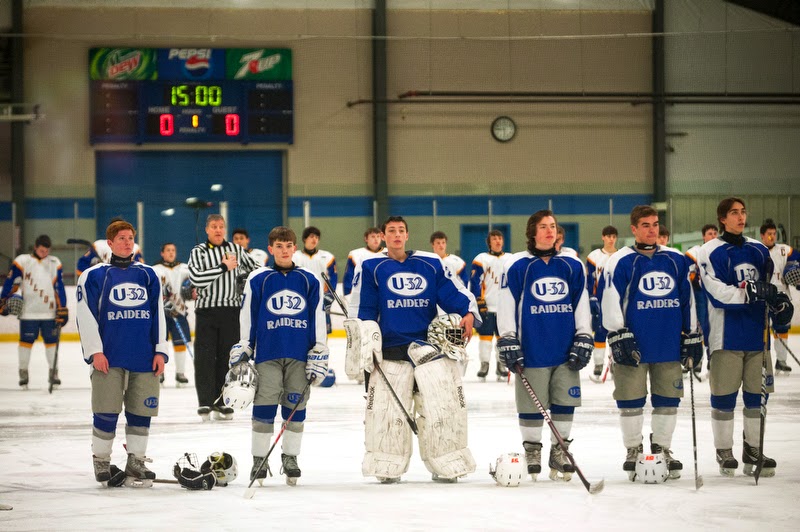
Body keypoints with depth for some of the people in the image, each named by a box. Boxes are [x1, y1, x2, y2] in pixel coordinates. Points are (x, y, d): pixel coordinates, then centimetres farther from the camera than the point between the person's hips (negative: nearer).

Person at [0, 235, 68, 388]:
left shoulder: (54, 263, 5)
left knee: (51, 341, 5)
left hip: (49, 312, 2)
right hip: (28, 311, -2)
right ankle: (23, 372, 13)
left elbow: (59, 288, 5)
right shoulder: (22, 262, -3)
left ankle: (53, 371, 14)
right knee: (26, 340, 3)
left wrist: (62, 310, 2)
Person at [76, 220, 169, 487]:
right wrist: (95, 352, -9)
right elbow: (86, 317, -1)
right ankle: (101, 462, 9)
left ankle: (136, 463, 13)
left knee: (141, 412, 3)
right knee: (106, 413, -4)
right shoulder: (93, 276, 3)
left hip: (144, 359, 3)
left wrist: (160, 351, 7)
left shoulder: (148, 275, 13)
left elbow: (158, 315, 14)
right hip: (108, 358, -3)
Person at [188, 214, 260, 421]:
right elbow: (196, 278, -15)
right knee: (204, 357, -6)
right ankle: (205, 402, -2)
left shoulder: (236, 249, 9)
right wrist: (223, 267, -15)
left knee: (227, 356, 4)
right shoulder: (198, 252, 0)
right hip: (206, 310, -2)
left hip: (231, 310, 2)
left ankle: (221, 403, 10)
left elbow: (255, 269, 20)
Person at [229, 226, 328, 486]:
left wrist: (319, 355, 5)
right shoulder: (257, 280, 4)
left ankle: (290, 457, 15)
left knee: (296, 407, 4)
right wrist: (242, 351, 3)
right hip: (267, 354, -1)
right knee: (264, 406, -4)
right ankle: (259, 459, 5)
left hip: (300, 355, 1)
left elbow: (317, 319, 9)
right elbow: (247, 318, 7)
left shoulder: (309, 281, 8)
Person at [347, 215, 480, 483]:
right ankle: (387, 467, 9)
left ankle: (446, 466, 6)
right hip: (389, 348, -1)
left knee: (445, 403, -6)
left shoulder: (431, 264, 12)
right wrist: (366, 342, -6)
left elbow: (452, 291, 7)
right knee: (386, 410, -6)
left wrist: (467, 313, -13)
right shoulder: (370, 268, 7)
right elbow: (361, 310, 4)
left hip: (429, 344, 1)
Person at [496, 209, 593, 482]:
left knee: (565, 403, 5)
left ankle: (560, 453, 18)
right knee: (531, 405, 1)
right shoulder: (517, 266, -2)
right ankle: (531, 450, 17)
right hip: (531, 351, -3)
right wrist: (508, 344, -5)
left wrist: (583, 341, 6)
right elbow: (506, 307, -1)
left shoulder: (572, 265, 8)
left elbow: (582, 306, 11)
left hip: (566, 351, 3)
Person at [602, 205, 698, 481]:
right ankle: (633, 451, 14)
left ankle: (662, 449, 21)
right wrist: (619, 337, -12)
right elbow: (611, 302, -6)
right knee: (631, 402, 1)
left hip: (669, 346, 3)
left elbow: (687, 300, 14)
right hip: (633, 346, -3)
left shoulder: (676, 260, 9)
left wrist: (692, 338, 13)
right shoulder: (620, 262, -3)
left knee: (668, 400, 7)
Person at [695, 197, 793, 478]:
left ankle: (753, 450, 18)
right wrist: (752, 293, -25)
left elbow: (770, 285, 23)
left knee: (757, 393, 7)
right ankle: (724, 452, 9)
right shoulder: (711, 252, -4)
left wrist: (780, 303, 3)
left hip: (758, 335, 5)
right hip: (726, 336, -5)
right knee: (724, 395, -1)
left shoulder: (759, 250, 14)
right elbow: (718, 294, -14)